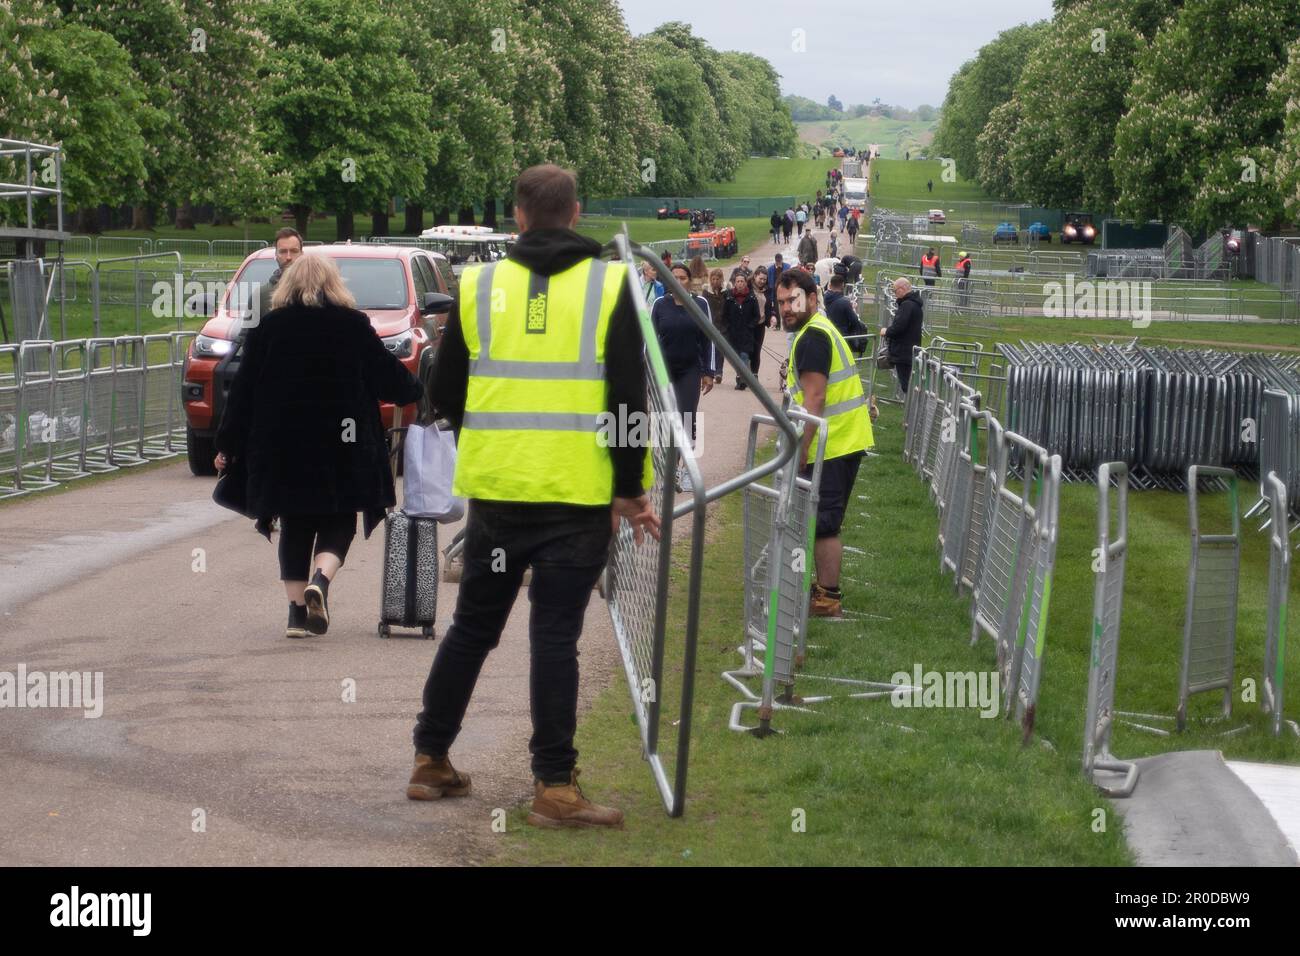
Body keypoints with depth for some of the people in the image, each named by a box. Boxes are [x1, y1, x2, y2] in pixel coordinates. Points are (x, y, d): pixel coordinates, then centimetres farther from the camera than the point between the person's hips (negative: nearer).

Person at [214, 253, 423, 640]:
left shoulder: (267, 328, 3)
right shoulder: (354, 326, -1)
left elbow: (244, 389, 4)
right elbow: (388, 376, 5)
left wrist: (228, 444, 10)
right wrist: (416, 390, 27)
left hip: (282, 449, 2)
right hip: (341, 447, -2)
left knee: (295, 529, 11)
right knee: (337, 525, 7)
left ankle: (297, 610, 7)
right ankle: (320, 579, -20)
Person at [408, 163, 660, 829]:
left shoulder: (479, 285, 2)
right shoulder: (609, 286, -4)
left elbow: (444, 395, 10)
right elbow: (629, 399, -6)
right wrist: (630, 488, 3)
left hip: (495, 490, 3)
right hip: (578, 497, -2)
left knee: (472, 625, 15)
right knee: (555, 637, 1)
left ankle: (431, 761, 23)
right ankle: (555, 788, 1)